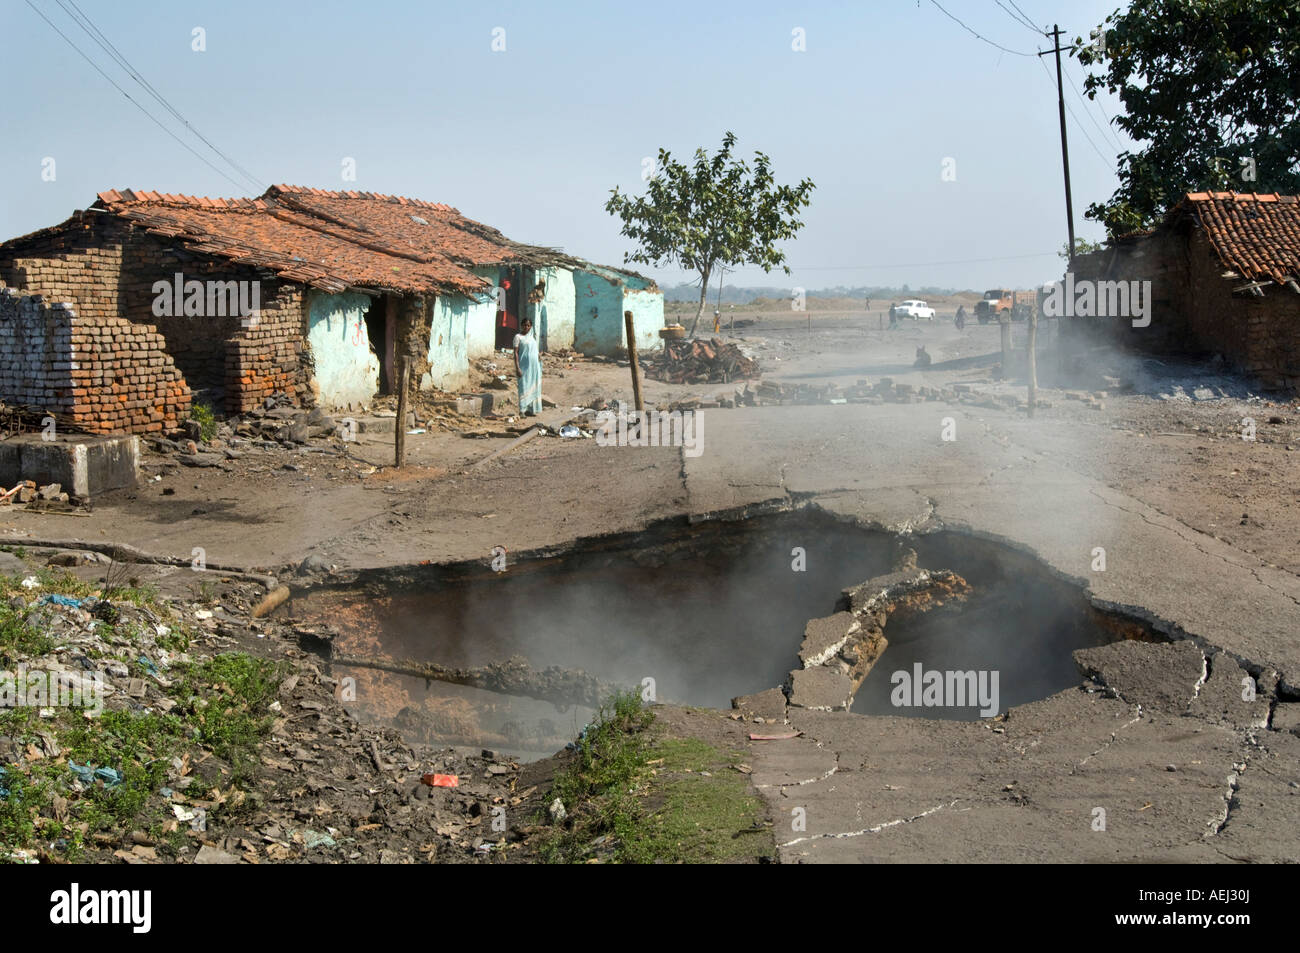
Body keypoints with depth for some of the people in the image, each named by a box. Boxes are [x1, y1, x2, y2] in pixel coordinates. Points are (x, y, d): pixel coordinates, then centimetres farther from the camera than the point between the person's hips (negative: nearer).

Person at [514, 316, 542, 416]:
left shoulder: (533, 336, 13)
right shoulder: (518, 337, -5)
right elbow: (516, 353, -9)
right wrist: (517, 368, -16)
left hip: (534, 366, 6)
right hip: (524, 366, -6)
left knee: (534, 388, 5)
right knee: (524, 387, -8)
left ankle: (532, 410, 10)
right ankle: (523, 410, -6)